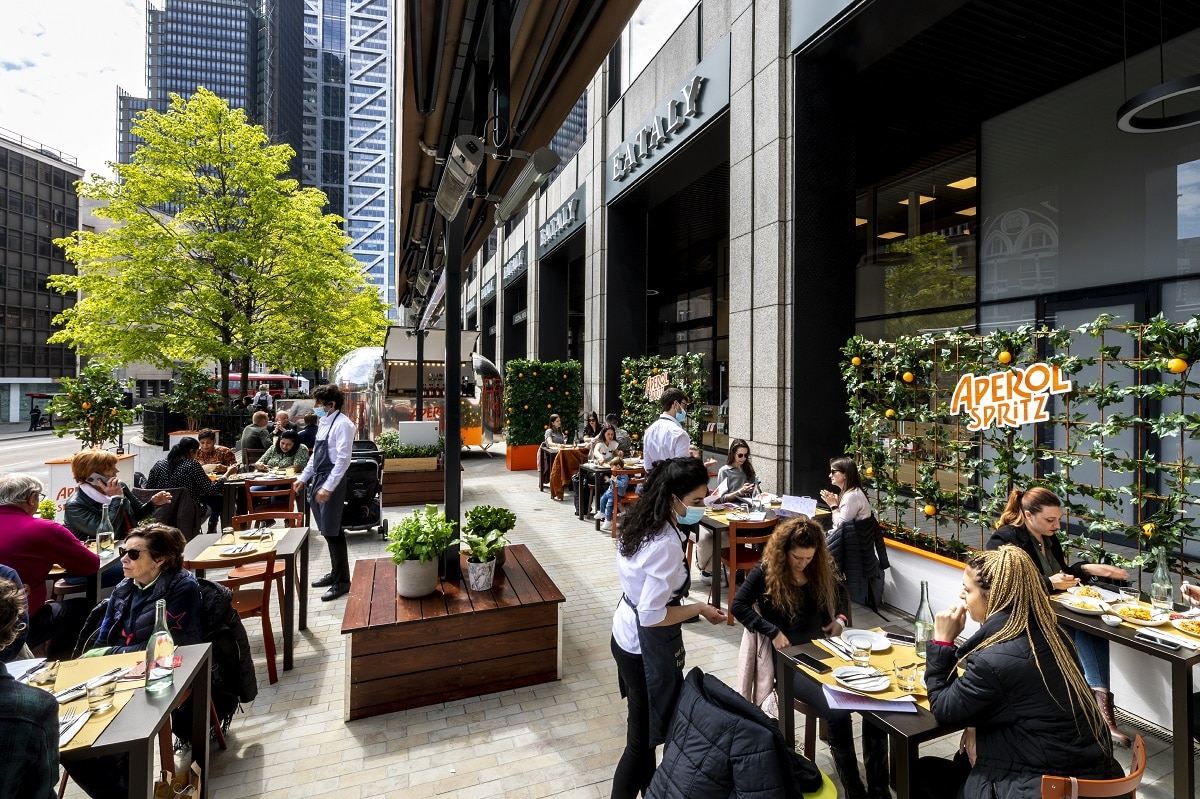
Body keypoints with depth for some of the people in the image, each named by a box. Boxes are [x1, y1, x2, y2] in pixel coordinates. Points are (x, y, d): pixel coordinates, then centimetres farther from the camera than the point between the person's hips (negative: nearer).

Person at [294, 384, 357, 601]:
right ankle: (335, 573, 32)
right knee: (326, 531, 17)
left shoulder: (342, 424, -15)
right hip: (318, 480, 9)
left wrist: (328, 487, -23)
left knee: (332, 532, -3)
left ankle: (342, 581, 10)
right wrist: (304, 477, 20)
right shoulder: (323, 423, 13)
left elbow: (343, 459, -20)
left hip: (332, 482, -9)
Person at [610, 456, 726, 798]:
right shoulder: (667, 545, -29)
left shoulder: (639, 524, -3)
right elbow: (652, 616, -27)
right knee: (644, 737, 10)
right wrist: (700, 608, -15)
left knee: (642, 728, 26)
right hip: (647, 646, -9)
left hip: (626, 634, 9)